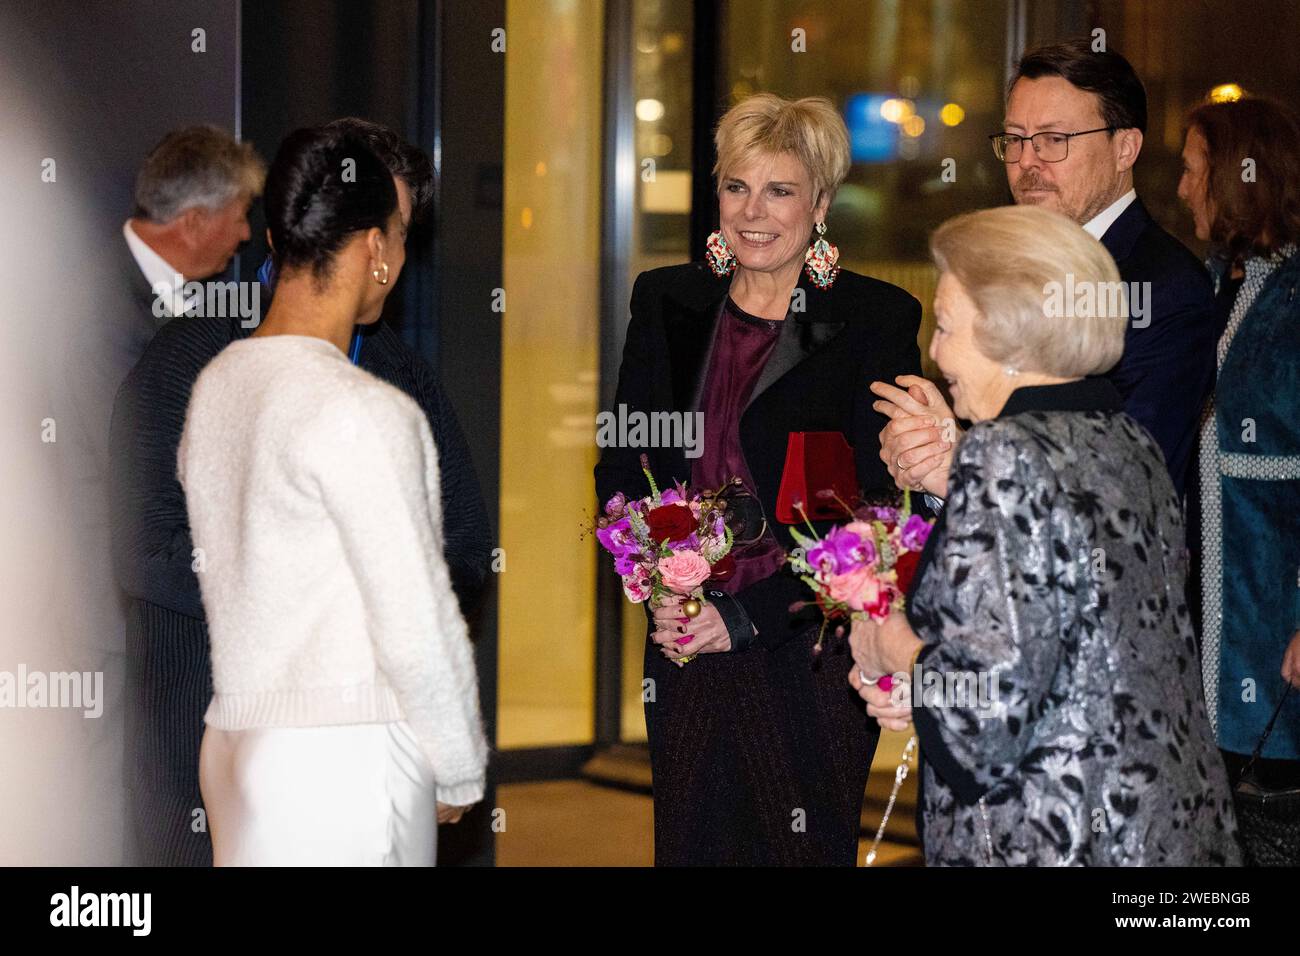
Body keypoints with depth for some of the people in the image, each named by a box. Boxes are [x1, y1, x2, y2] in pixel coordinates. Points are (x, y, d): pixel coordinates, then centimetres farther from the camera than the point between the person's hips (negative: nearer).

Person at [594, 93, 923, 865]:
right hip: (685, 653, 4)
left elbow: (875, 510, -8)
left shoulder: (876, 322, -4)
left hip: (811, 657, -3)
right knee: (688, 845, 8)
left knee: (806, 849, 1)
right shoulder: (669, 303, 9)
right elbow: (620, 466, 11)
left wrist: (747, 616, -13)